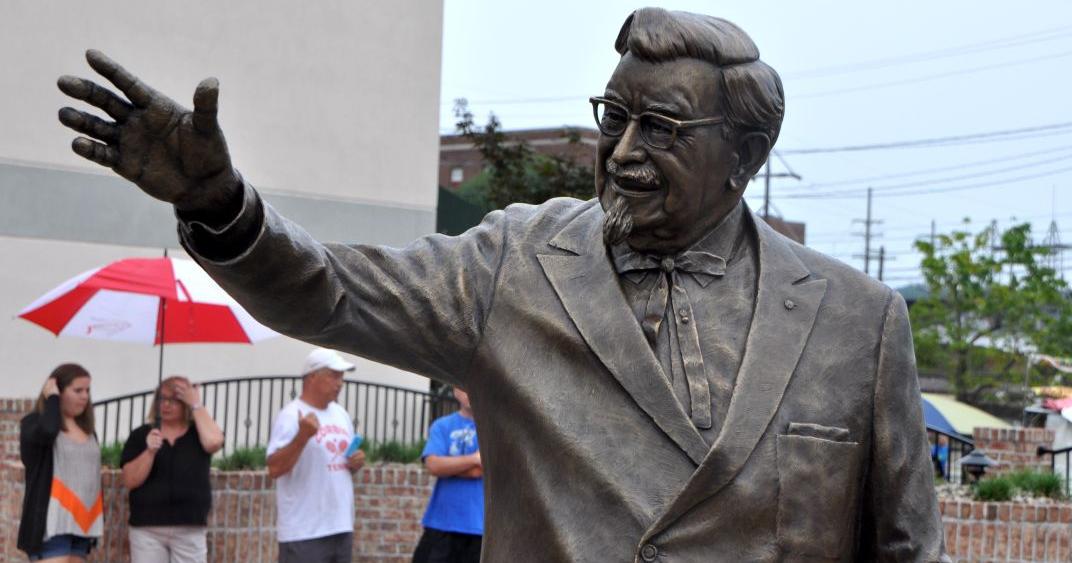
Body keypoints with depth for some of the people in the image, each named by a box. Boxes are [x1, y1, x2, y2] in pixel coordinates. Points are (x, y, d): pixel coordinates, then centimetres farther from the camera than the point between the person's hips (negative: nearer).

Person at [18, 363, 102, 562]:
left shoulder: (86, 429, 17)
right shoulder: (34, 423, -4)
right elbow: (47, 431, -29)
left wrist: (98, 519, 16)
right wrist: (52, 398, -12)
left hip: (81, 523, 7)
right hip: (51, 524, -7)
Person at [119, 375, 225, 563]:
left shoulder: (198, 434, 8)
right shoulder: (141, 435, 7)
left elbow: (213, 441, -16)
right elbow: (129, 481, -2)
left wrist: (196, 405, -8)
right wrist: (149, 451, -17)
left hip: (189, 528, 0)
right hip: (147, 527, 0)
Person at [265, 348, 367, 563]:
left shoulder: (341, 414, 14)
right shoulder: (291, 416, -12)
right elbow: (274, 469, -20)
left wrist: (356, 462, 1)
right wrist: (303, 435, -30)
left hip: (341, 527, 8)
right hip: (304, 533, -8)